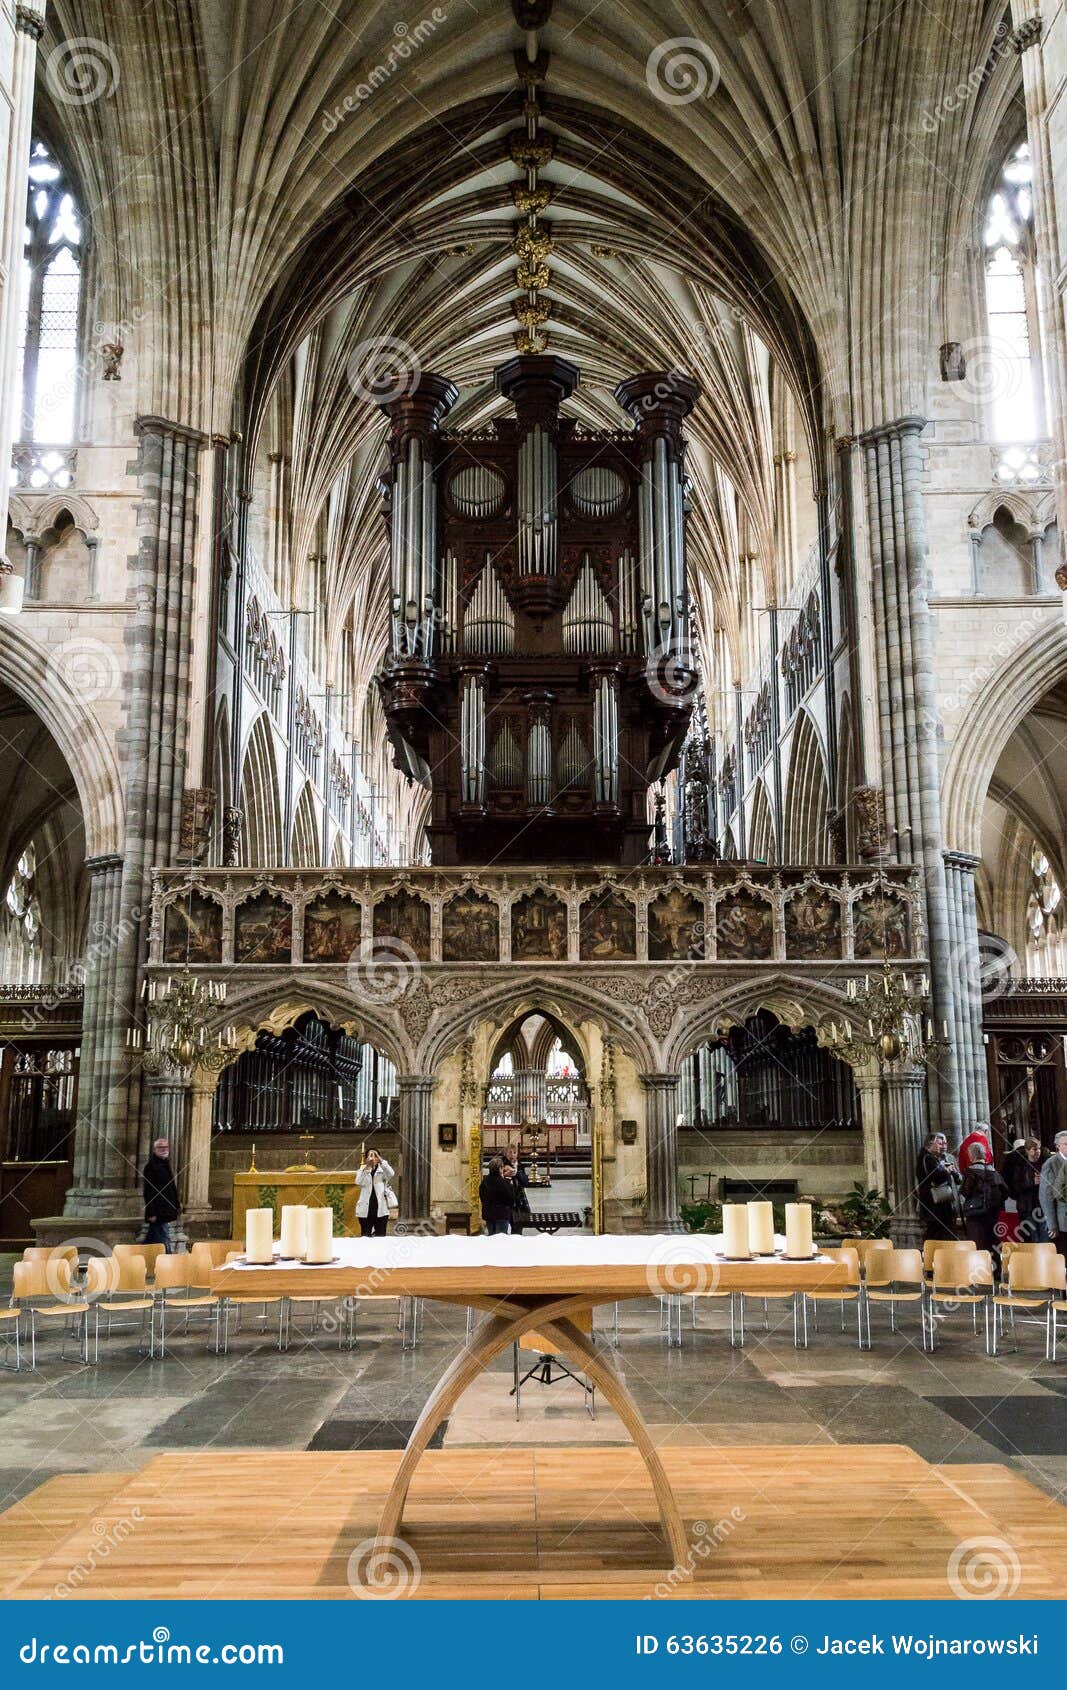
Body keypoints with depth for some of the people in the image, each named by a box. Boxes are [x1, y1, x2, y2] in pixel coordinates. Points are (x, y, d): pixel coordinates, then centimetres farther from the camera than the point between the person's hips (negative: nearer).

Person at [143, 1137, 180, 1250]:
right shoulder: (151, 1166, -13)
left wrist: (177, 1205, 17)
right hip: (158, 1212, -9)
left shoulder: (166, 1164, 15)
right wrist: (151, 1213, -20)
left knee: (151, 1238, 15)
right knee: (163, 1240, -8)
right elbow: (148, 1191, -17)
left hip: (166, 1210, 9)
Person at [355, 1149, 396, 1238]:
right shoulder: (363, 1170, 6)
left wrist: (380, 1159, -23)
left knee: (381, 1237, 5)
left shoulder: (383, 1170, 5)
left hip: (381, 1210, 0)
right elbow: (358, 1182, -15)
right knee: (365, 1237, 2)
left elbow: (391, 1174, -18)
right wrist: (367, 1166, -25)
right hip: (365, 1210, 0)